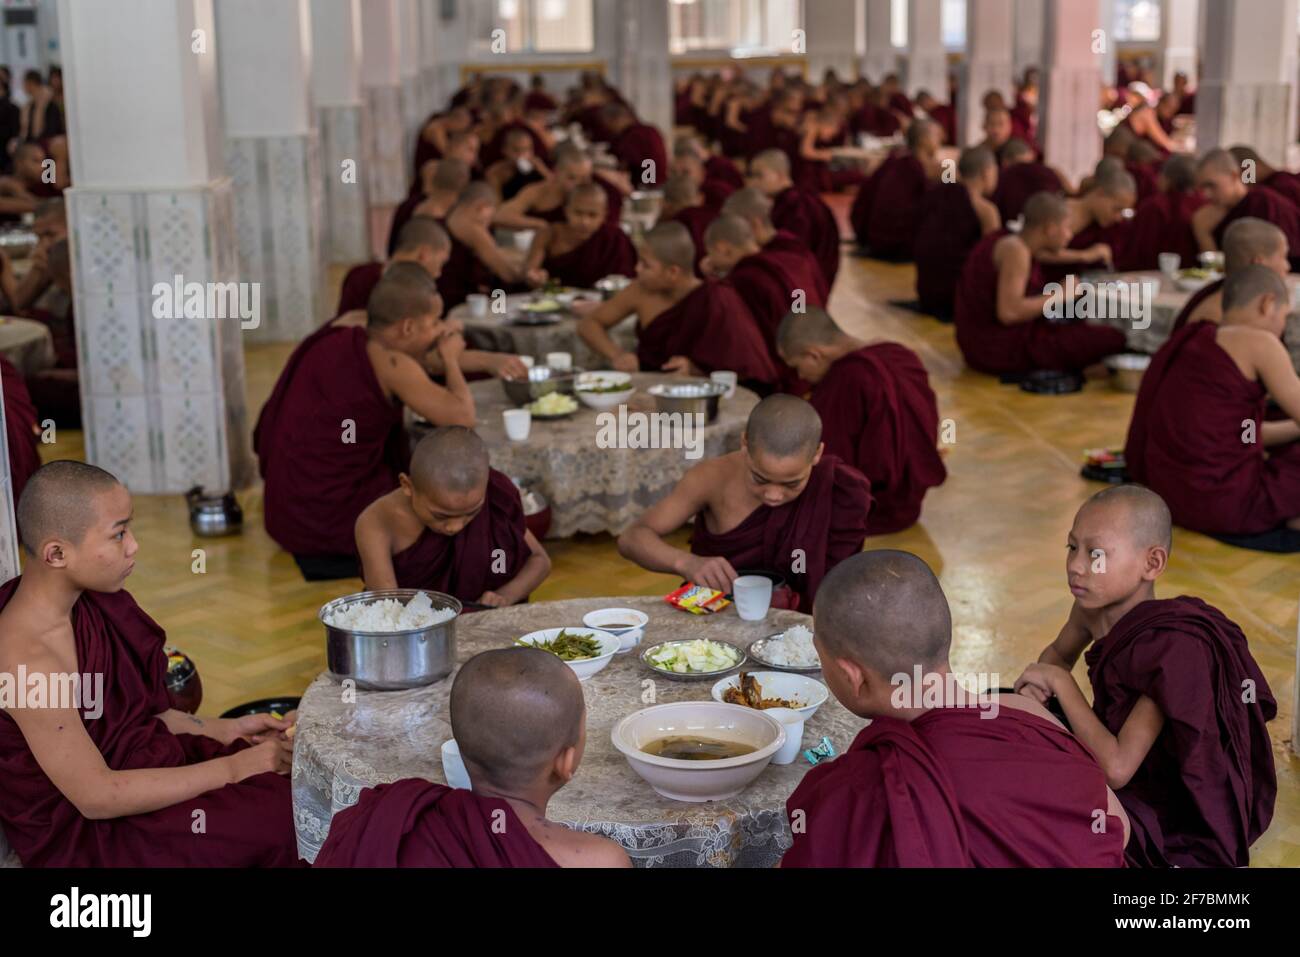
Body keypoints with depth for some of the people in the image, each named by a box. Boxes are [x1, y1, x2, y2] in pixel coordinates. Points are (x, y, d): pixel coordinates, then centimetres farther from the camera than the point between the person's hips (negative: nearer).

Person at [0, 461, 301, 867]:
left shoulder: (84, 601, -1)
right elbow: (96, 797, -24)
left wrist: (226, 729, 4)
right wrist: (232, 768, -21)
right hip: (86, 835, -8)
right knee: (285, 819, -15)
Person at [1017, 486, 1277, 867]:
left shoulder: (1171, 647, -29)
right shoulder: (1094, 607, -7)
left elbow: (1116, 767, -34)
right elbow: (1058, 652, 16)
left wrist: (1061, 682, -22)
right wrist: (1039, 684, -7)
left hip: (1174, 839, -8)